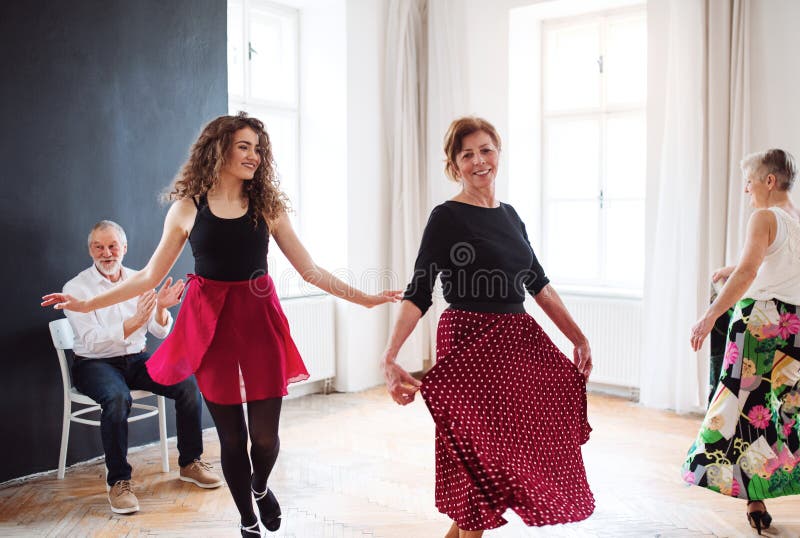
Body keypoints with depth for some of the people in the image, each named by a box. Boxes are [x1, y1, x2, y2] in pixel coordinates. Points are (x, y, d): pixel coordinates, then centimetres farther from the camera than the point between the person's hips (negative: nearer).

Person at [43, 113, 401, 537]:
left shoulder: (268, 207, 2)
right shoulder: (187, 209, 0)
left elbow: (310, 270, 3)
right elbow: (150, 276, 6)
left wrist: (365, 299, -1)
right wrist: (89, 304, 3)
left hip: (259, 320, 1)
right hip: (211, 325, -1)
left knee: (265, 433, 1)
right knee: (231, 436, 7)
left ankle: (260, 486, 38)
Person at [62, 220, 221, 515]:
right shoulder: (76, 288, -7)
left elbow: (161, 332, 3)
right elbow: (92, 340, -20)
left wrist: (160, 309, -20)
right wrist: (135, 321, -33)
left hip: (136, 359, 4)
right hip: (95, 363, -4)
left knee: (188, 384, -19)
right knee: (117, 398, -36)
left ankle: (190, 463, -1)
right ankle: (118, 481, -20)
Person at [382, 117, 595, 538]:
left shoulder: (509, 215, 12)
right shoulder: (447, 217, -8)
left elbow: (538, 285, 17)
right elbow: (418, 294, -14)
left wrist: (578, 337, 14)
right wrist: (389, 357, -26)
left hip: (518, 342, 7)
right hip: (471, 345, -7)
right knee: (480, 454, -1)